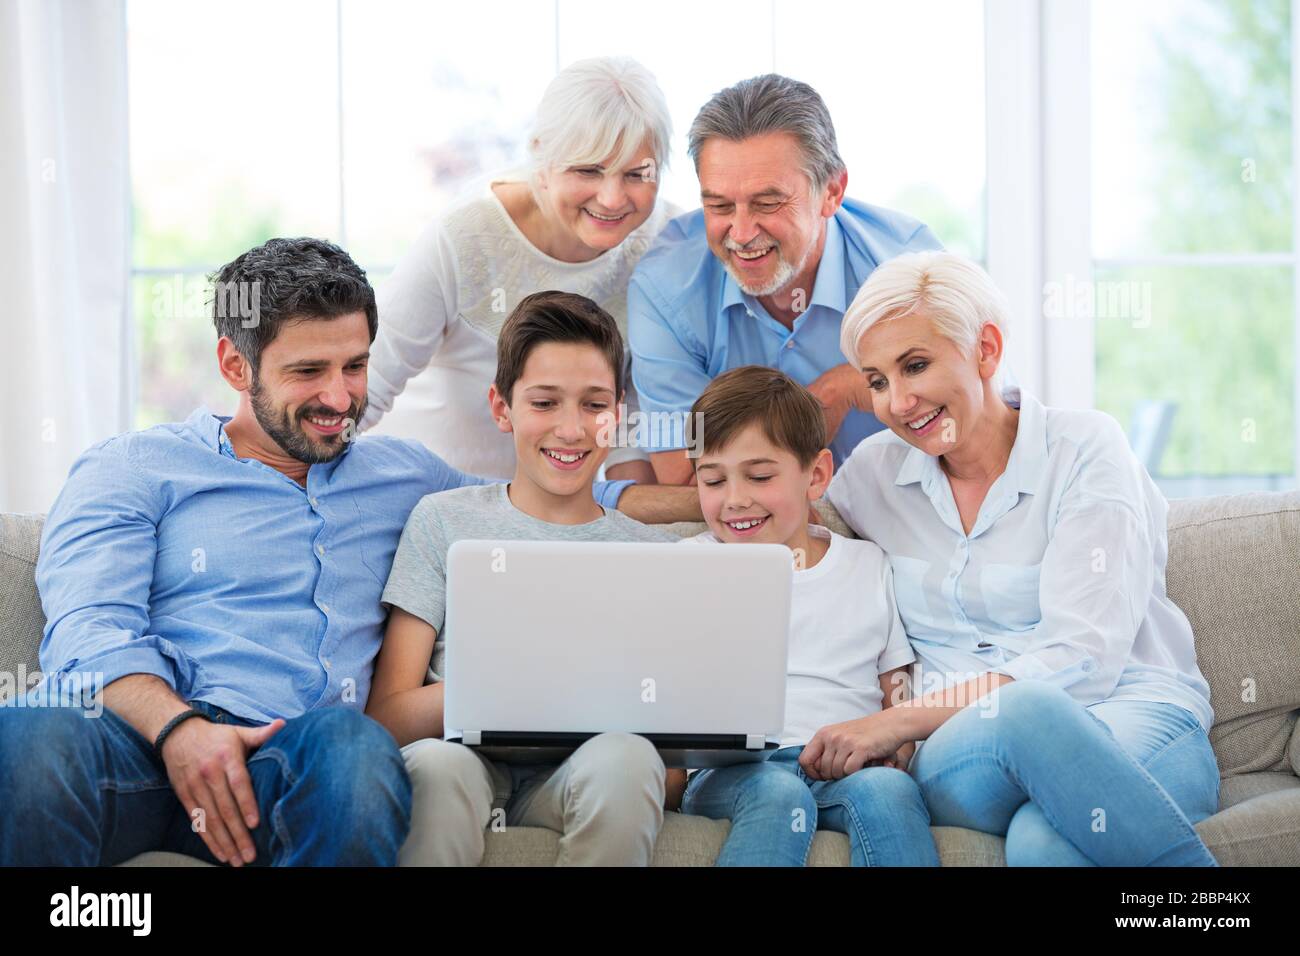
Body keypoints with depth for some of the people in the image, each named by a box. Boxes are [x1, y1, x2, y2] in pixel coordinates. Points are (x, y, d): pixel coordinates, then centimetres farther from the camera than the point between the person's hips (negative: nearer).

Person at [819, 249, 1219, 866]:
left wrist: (903, 720, -18)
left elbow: (1081, 661, -11)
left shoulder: (1084, 448, 0)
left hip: (1137, 725, -3)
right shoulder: (873, 473, 15)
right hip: (962, 754, 3)